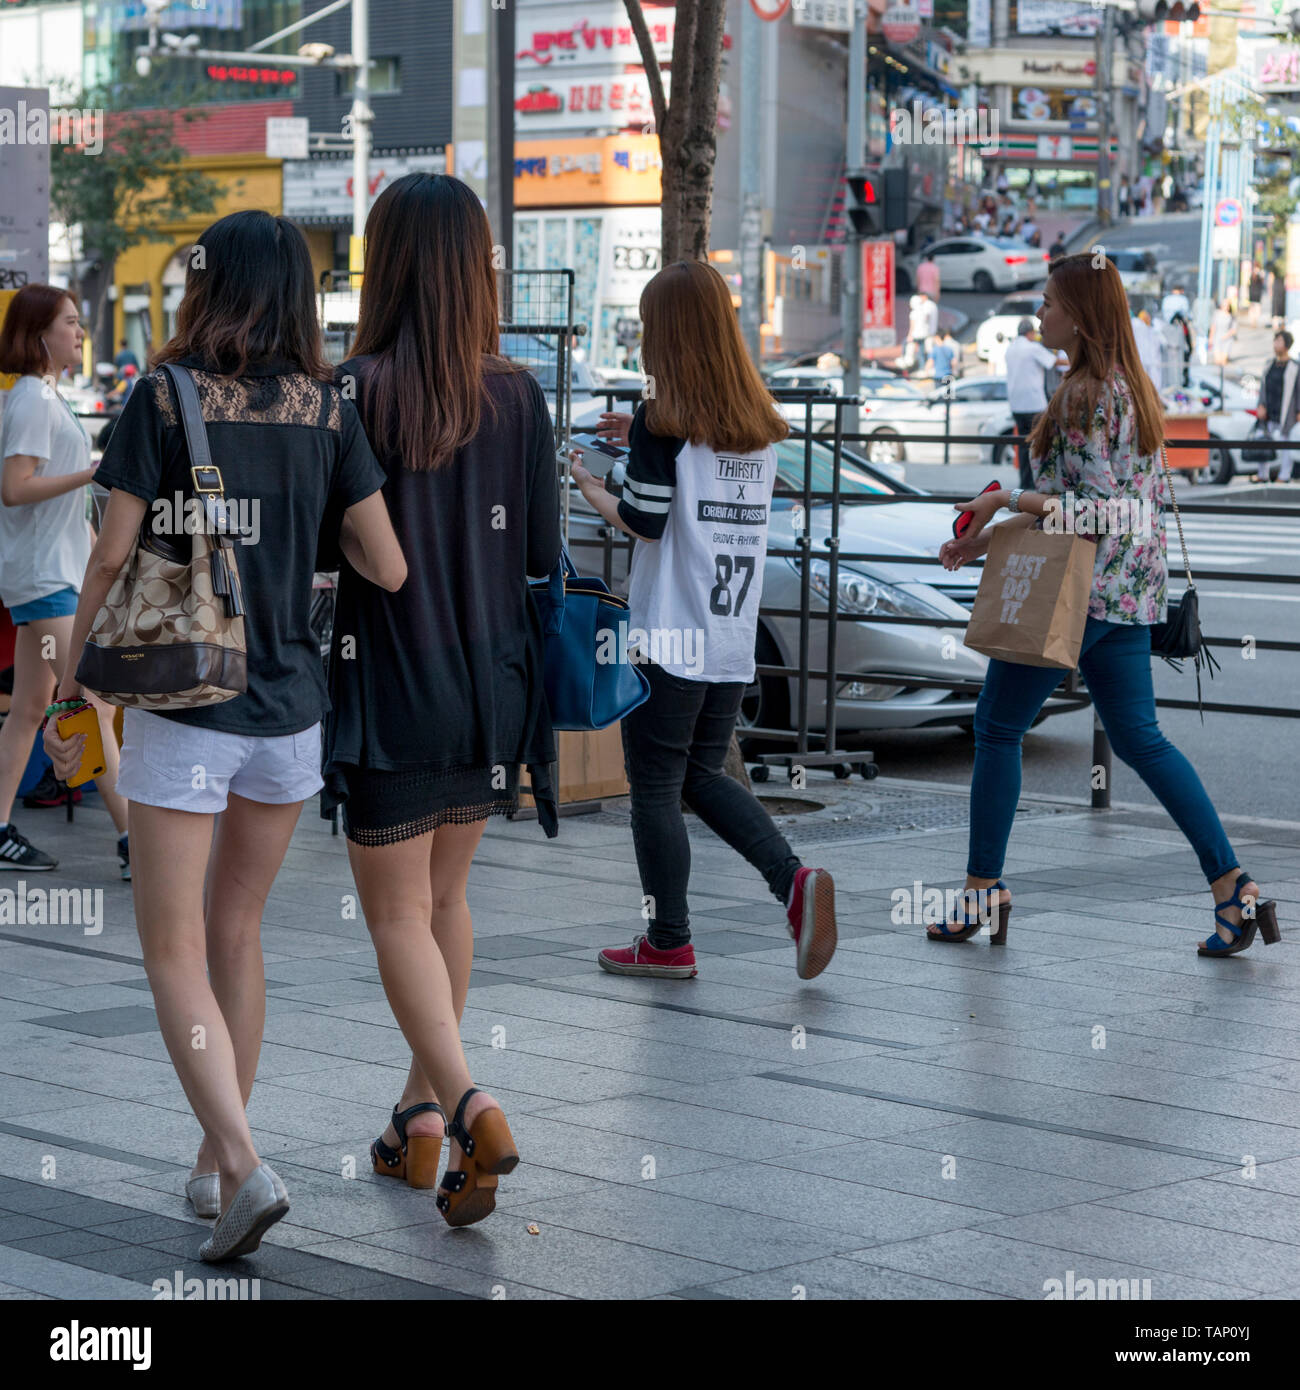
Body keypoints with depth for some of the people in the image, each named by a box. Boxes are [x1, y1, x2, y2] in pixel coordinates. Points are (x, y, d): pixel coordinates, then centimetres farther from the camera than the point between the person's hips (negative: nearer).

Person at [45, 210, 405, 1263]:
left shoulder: (165, 397, -8)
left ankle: (245, 1166, -15)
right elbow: (390, 571, -3)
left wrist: (70, 688, 2)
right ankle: (213, 1163, 24)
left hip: (183, 707, -4)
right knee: (236, 929, 18)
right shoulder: (327, 410, 0)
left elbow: (113, 556, -10)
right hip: (291, 705, 4)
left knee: (175, 951, 2)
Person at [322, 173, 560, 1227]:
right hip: (493, 688, 5)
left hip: (390, 691, -4)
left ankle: (469, 1108, -16)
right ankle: (422, 1110, 27)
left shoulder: (358, 391, -14)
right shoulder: (518, 396, -2)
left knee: (398, 917, 3)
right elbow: (543, 554, 2)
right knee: (445, 896, 20)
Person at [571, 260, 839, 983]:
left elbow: (643, 522, -13)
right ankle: (794, 880, -2)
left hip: (668, 640, -6)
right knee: (703, 774, 19)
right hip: (734, 641, 6)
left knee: (655, 788, 6)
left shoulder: (663, 424, -12)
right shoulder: (762, 423, 7)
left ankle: (669, 943, 12)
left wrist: (587, 481, 4)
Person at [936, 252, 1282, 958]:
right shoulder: (1132, 387, 14)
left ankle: (984, 885, 9)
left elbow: (1093, 507, -21)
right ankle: (1233, 885, 1)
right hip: (1129, 587, 9)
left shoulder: (1085, 395, -16)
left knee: (998, 726, 4)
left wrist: (1006, 501, -14)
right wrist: (991, 536, 17)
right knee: (1139, 737, 9)